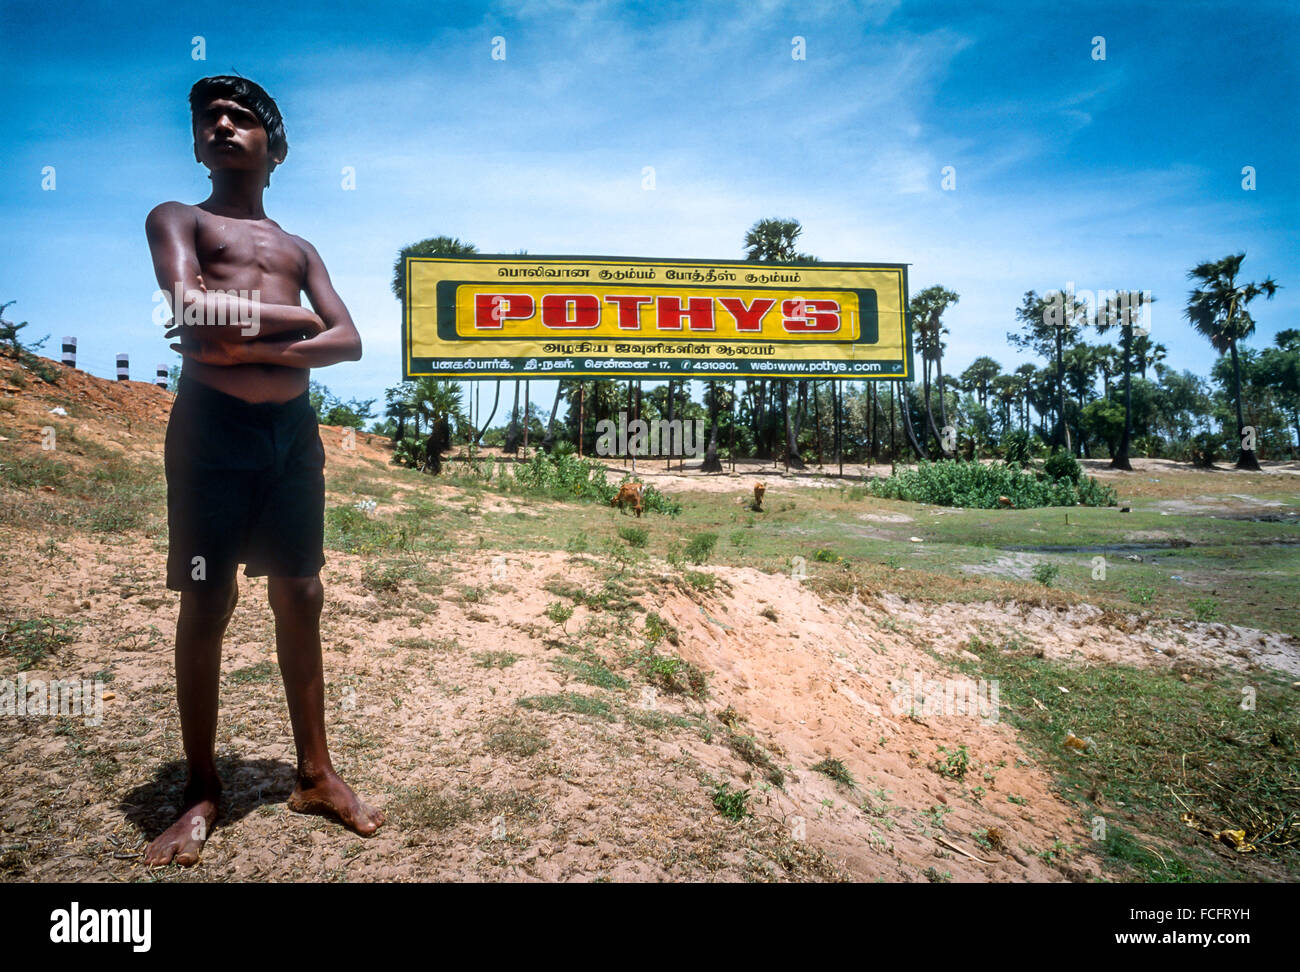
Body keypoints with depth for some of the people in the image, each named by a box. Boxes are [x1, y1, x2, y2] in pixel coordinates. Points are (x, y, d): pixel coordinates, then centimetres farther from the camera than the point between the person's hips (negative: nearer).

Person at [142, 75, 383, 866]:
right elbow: (193, 311, -12)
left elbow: (350, 342, 4)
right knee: (207, 607, 0)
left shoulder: (299, 249, 21)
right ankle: (203, 793, 13)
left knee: (301, 599, 6)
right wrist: (292, 317, -2)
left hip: (294, 427, 4)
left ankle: (316, 775, 17)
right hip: (212, 423, -4)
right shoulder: (178, 220, 10)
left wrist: (251, 341, -11)